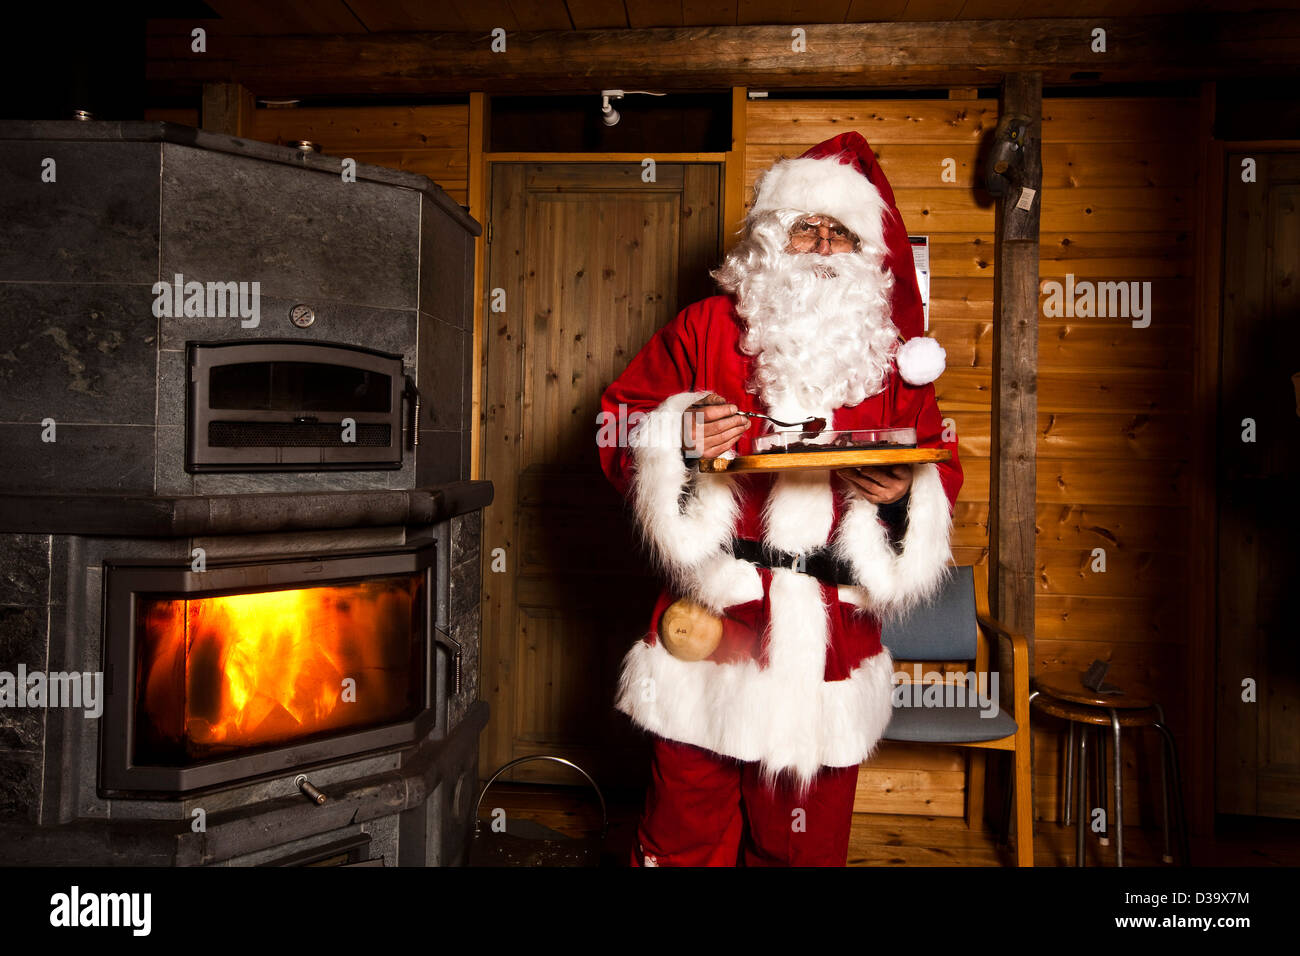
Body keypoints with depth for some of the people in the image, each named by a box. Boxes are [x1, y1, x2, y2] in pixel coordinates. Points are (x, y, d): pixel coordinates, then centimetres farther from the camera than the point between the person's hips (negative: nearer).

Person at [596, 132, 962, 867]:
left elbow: (942, 470, 12)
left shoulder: (893, 358, 10)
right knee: (687, 832, 9)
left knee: (805, 841, 14)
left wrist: (906, 494, -10)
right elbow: (617, 426, 4)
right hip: (711, 633, -2)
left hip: (830, 641, 2)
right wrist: (677, 440, -16)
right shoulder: (706, 328, 3)